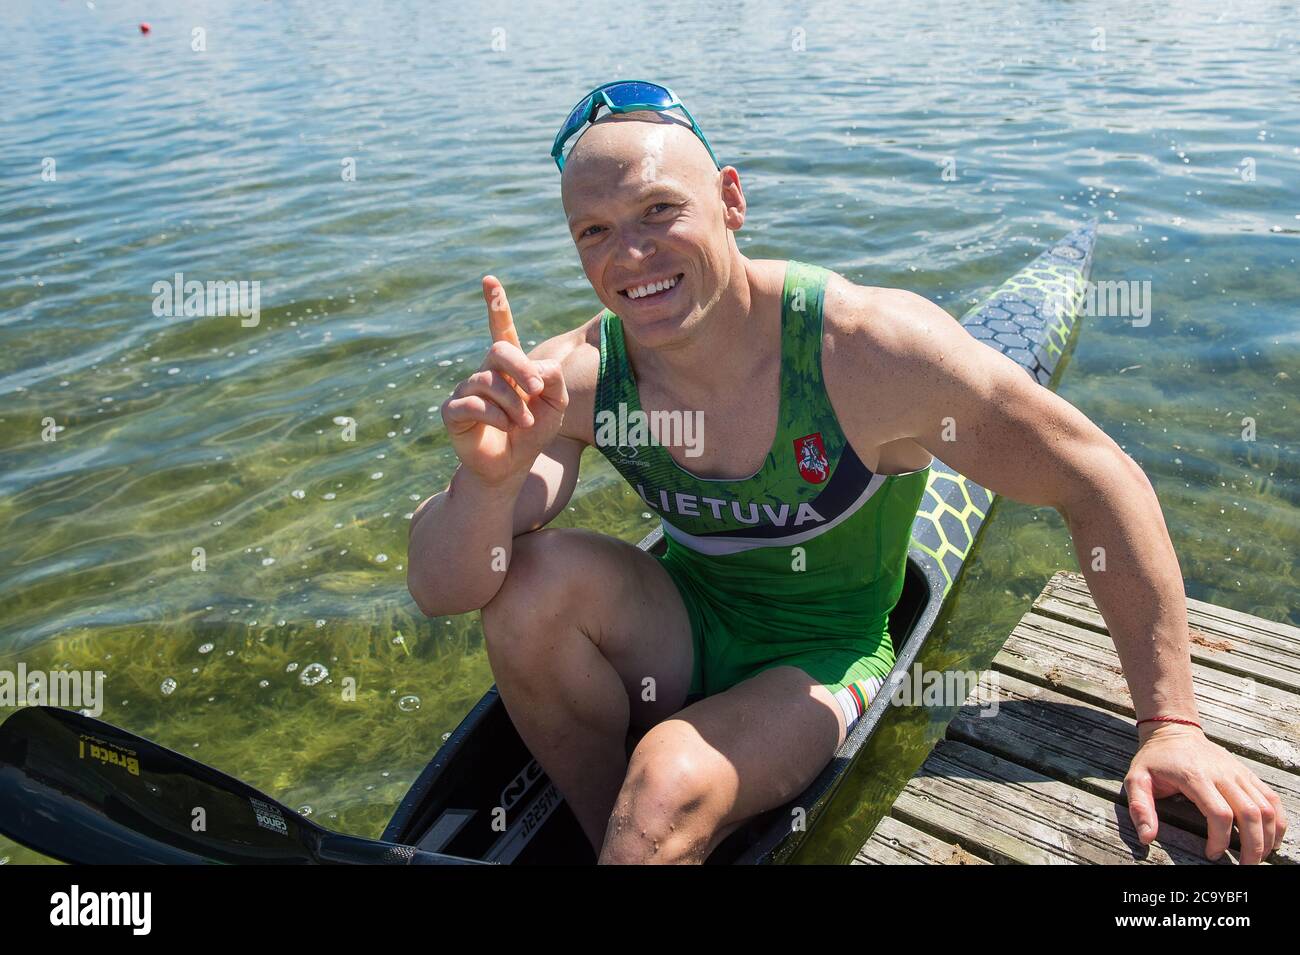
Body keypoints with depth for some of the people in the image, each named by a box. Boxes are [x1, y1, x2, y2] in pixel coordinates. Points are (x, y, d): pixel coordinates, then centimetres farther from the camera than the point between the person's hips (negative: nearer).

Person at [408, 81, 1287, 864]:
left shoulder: (869, 347, -27)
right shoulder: (575, 378, -17)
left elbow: (1099, 481, -19)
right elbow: (442, 593, -18)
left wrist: (1171, 724, -17)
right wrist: (488, 478, -41)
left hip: (825, 658, -3)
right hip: (687, 636, 4)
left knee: (670, 785, -31)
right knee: (531, 575, -21)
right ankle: (605, 832, 0)